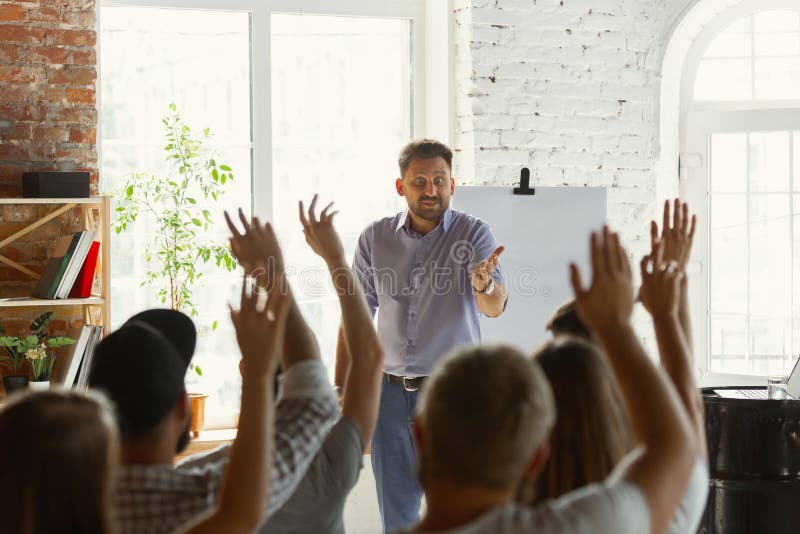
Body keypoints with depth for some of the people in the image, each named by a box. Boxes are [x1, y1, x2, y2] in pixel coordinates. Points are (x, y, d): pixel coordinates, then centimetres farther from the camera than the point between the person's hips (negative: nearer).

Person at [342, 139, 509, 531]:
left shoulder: (473, 233, -7)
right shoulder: (375, 238, 2)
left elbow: (495, 307, -21)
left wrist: (484, 284, -44)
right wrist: (340, 388, 4)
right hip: (391, 392, 3)